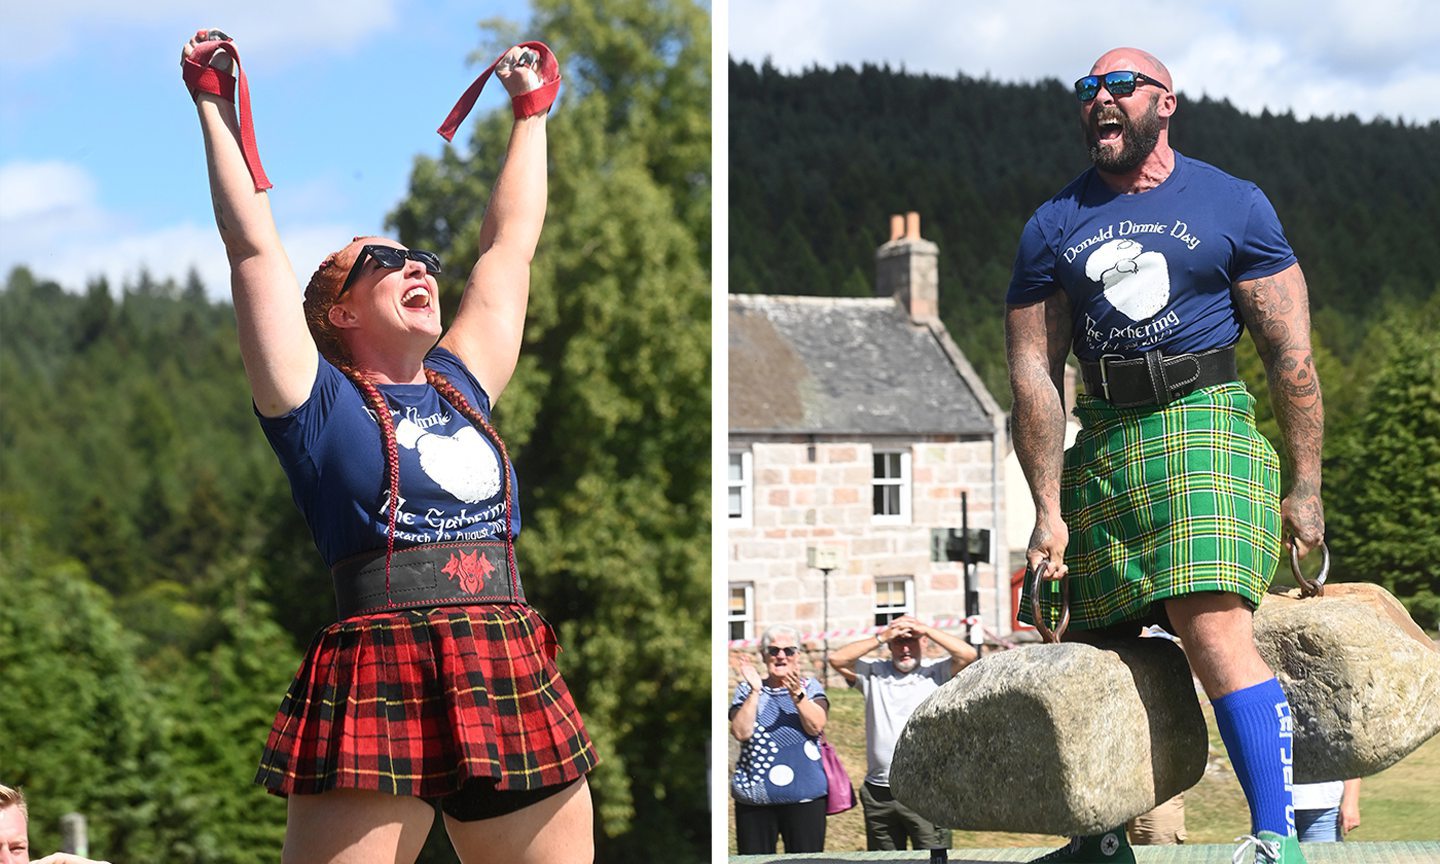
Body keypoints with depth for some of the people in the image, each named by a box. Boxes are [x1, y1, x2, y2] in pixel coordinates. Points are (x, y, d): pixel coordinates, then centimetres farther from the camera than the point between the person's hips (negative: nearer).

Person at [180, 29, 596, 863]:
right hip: (377, 689, -5)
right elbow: (254, 245, 4)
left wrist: (531, 109, 37)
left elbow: (512, 239, 29)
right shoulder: (319, 400, 6)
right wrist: (216, 105, 11)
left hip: (516, 687, 5)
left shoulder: (463, 383, 20)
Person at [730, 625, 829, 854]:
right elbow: (741, 732, -7)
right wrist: (755, 691, -13)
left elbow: (816, 726, -9)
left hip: (804, 796, 0)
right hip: (755, 796, 0)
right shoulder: (746, 690, 8)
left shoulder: (811, 687, 8)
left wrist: (797, 695, -22)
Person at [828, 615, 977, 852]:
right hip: (878, 794, 3)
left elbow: (968, 654, -12)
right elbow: (837, 659, -2)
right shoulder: (874, 673, 9)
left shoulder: (937, 672, 2)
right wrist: (881, 637, -5)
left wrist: (927, 630, -9)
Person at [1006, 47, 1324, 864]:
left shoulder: (1233, 205, 5)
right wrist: (1048, 509, 2)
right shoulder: (1054, 226, 12)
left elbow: (1291, 353, 3)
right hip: (1101, 444, 4)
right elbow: (1035, 372, 8)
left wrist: (1305, 486, -1)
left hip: (1204, 427, -4)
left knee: (1212, 627, -20)